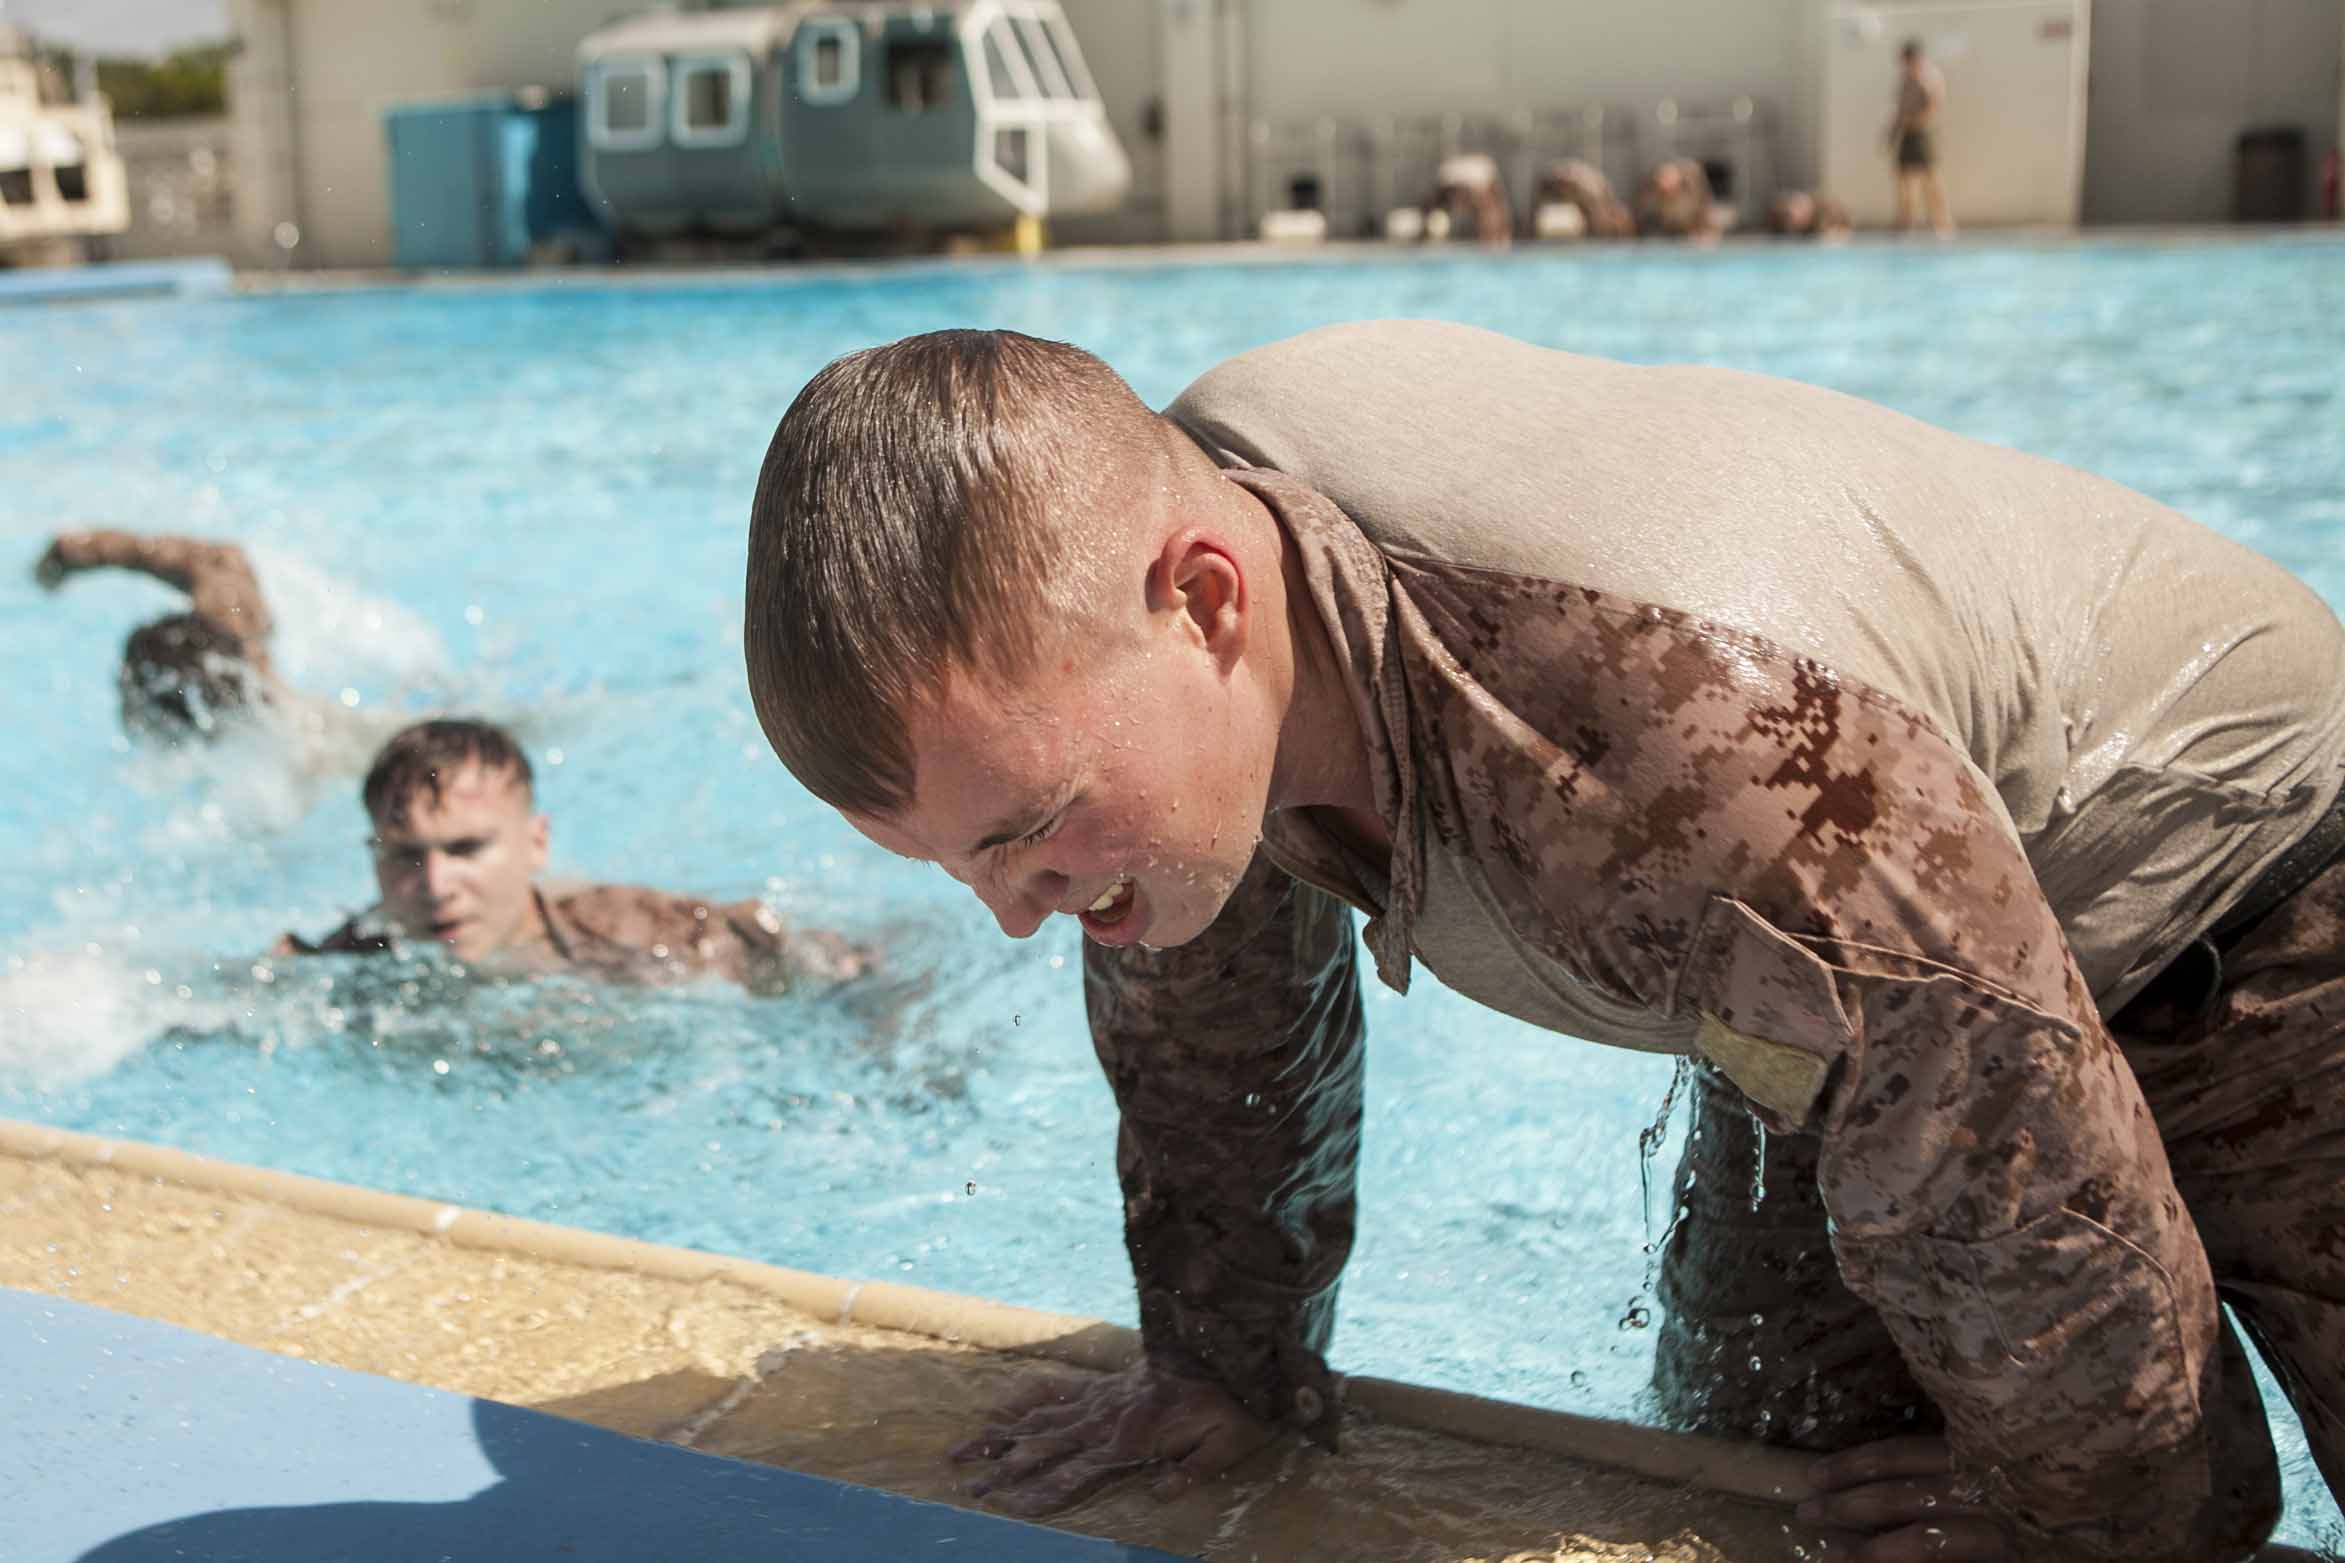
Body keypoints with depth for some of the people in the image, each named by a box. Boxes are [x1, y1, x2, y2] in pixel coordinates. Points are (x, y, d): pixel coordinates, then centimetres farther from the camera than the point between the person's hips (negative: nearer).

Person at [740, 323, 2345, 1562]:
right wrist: (1225, 1369, 5)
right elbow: (1207, 1006, -5)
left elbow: (2016, 1199, -32)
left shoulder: (1692, 729, -49)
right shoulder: (1159, 499, -24)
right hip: (1857, 992, 6)